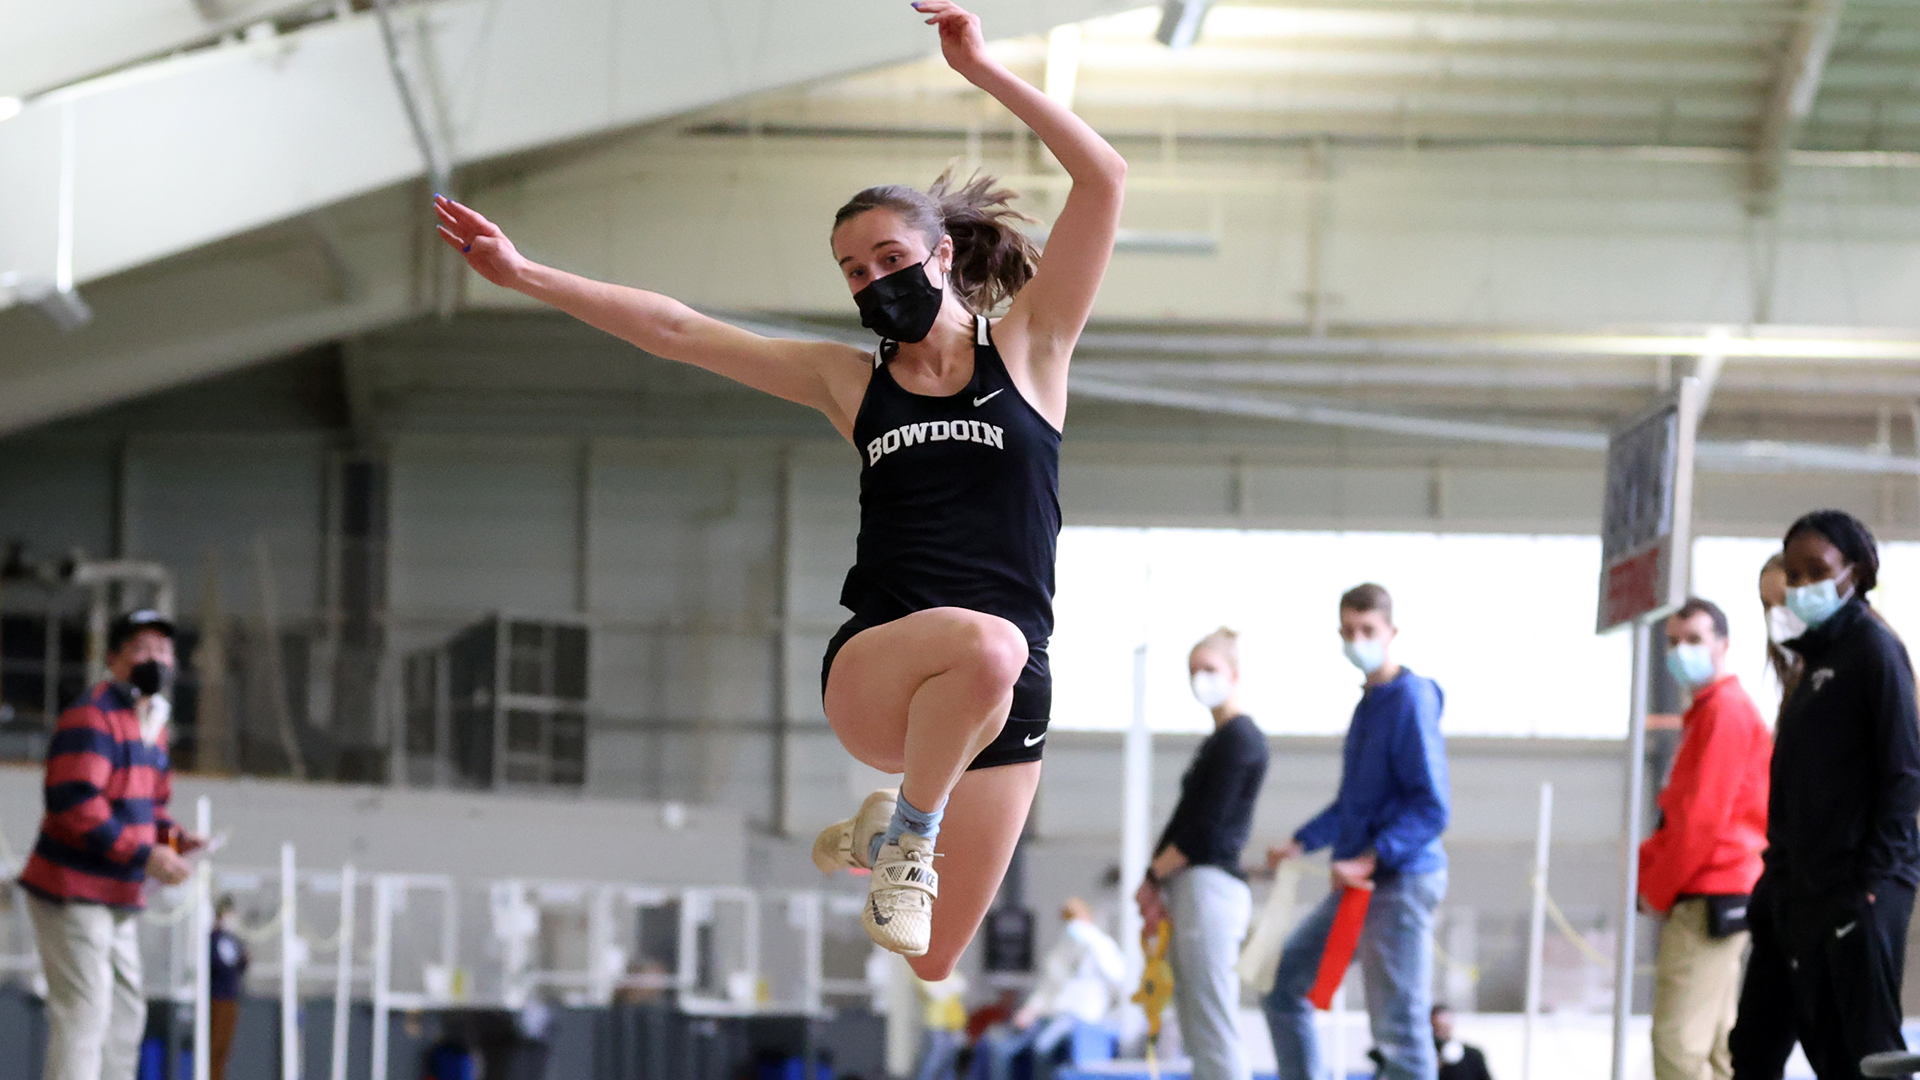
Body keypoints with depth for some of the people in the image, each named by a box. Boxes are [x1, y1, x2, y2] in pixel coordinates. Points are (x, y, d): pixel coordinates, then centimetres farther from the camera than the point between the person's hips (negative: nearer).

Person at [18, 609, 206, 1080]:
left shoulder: (152, 724, 16)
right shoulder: (91, 717, -15)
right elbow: (76, 804, -24)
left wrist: (173, 838, 3)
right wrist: (144, 856, -25)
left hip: (120, 900, 10)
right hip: (74, 894, -10)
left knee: (126, 1011, 14)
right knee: (84, 1014, -14)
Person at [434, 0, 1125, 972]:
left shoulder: (1025, 350, 7)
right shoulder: (850, 380, 13)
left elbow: (1104, 179, -2)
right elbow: (674, 329, 11)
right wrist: (523, 274, 6)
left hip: (1002, 704, 0)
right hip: (872, 674, 0)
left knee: (928, 966, -2)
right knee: (987, 642, -38)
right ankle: (901, 835, -15)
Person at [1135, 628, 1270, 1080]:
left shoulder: (1239, 738, -9)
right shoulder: (1217, 740, 21)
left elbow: (1208, 829, -15)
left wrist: (1154, 875, -6)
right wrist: (1157, 881, 5)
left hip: (1211, 886, -10)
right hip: (1190, 890, 10)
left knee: (1215, 1038, -13)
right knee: (1198, 1039, 8)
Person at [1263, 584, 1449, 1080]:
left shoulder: (1411, 700, -13)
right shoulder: (1368, 703, 16)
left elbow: (1431, 807, -19)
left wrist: (1370, 860, -26)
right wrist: (1300, 844, 18)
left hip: (1400, 883, -10)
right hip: (1358, 887, 10)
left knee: (1399, 1026, -8)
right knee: (1283, 981, 16)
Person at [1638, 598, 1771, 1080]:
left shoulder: (1726, 711, -11)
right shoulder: (1705, 712, 21)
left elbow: (1703, 817, -18)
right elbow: (1680, 810, 24)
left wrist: (1657, 890, -10)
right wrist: (1648, 869, 9)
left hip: (1711, 896, -11)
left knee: (1679, 1040, -15)